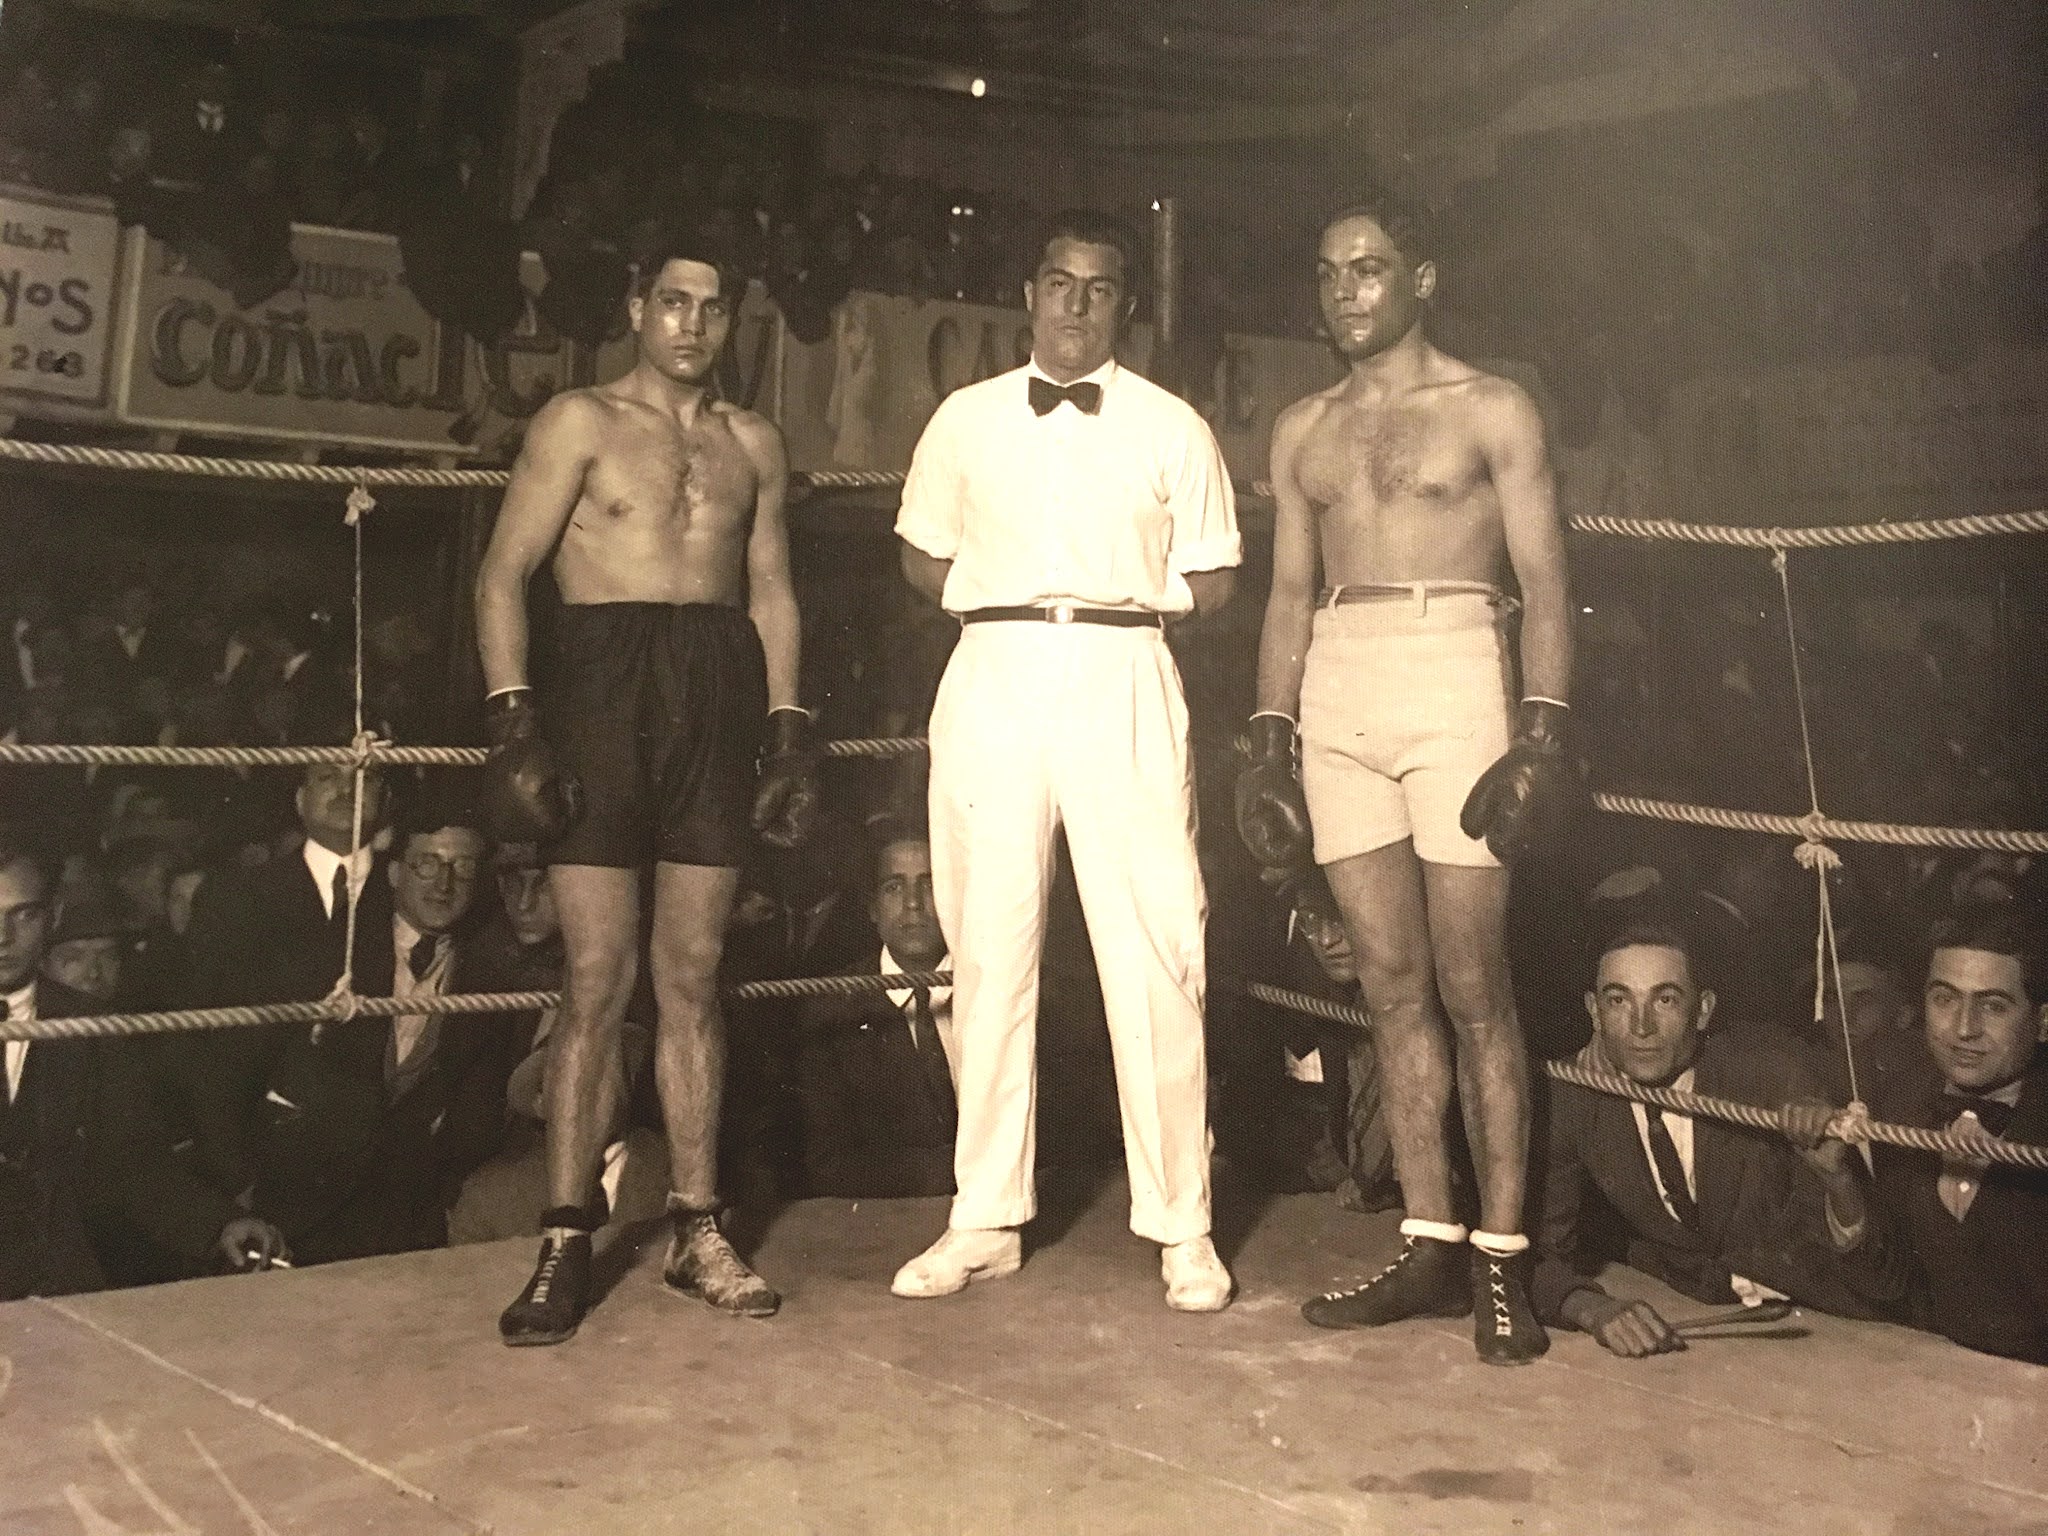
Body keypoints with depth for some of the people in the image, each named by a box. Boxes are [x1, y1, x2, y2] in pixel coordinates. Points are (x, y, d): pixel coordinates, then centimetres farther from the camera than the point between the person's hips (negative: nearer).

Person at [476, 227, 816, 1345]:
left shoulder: (753, 443, 17)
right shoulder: (581, 422, 6)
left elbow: (772, 594, 17)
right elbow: (504, 576, 0)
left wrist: (788, 730, 7)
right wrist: (513, 721, -12)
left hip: (717, 703, 3)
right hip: (604, 683, -3)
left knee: (693, 977, 5)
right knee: (599, 979, -6)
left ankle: (696, 1230, 11)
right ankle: (566, 1245, 2)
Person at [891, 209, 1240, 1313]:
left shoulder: (1171, 429, 9)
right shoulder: (966, 418, 14)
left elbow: (1211, 586, 9)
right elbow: (924, 558, 18)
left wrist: (1122, 594, -1)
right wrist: (1005, 598, 5)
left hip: (1122, 691, -2)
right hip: (992, 684, 2)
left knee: (1155, 959, -6)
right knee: (988, 952, 4)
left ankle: (1182, 1229, 4)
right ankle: (986, 1219, 14)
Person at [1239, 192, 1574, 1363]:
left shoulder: (1491, 410, 5)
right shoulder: (1303, 431, 17)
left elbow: (1544, 582, -1)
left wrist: (1546, 729, -12)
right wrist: (1271, 737, 9)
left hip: (1453, 683, -4)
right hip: (1336, 696, 5)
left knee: (1473, 987, -5)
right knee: (1393, 985, 5)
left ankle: (1502, 1255, 3)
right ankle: (1431, 1246, 12)